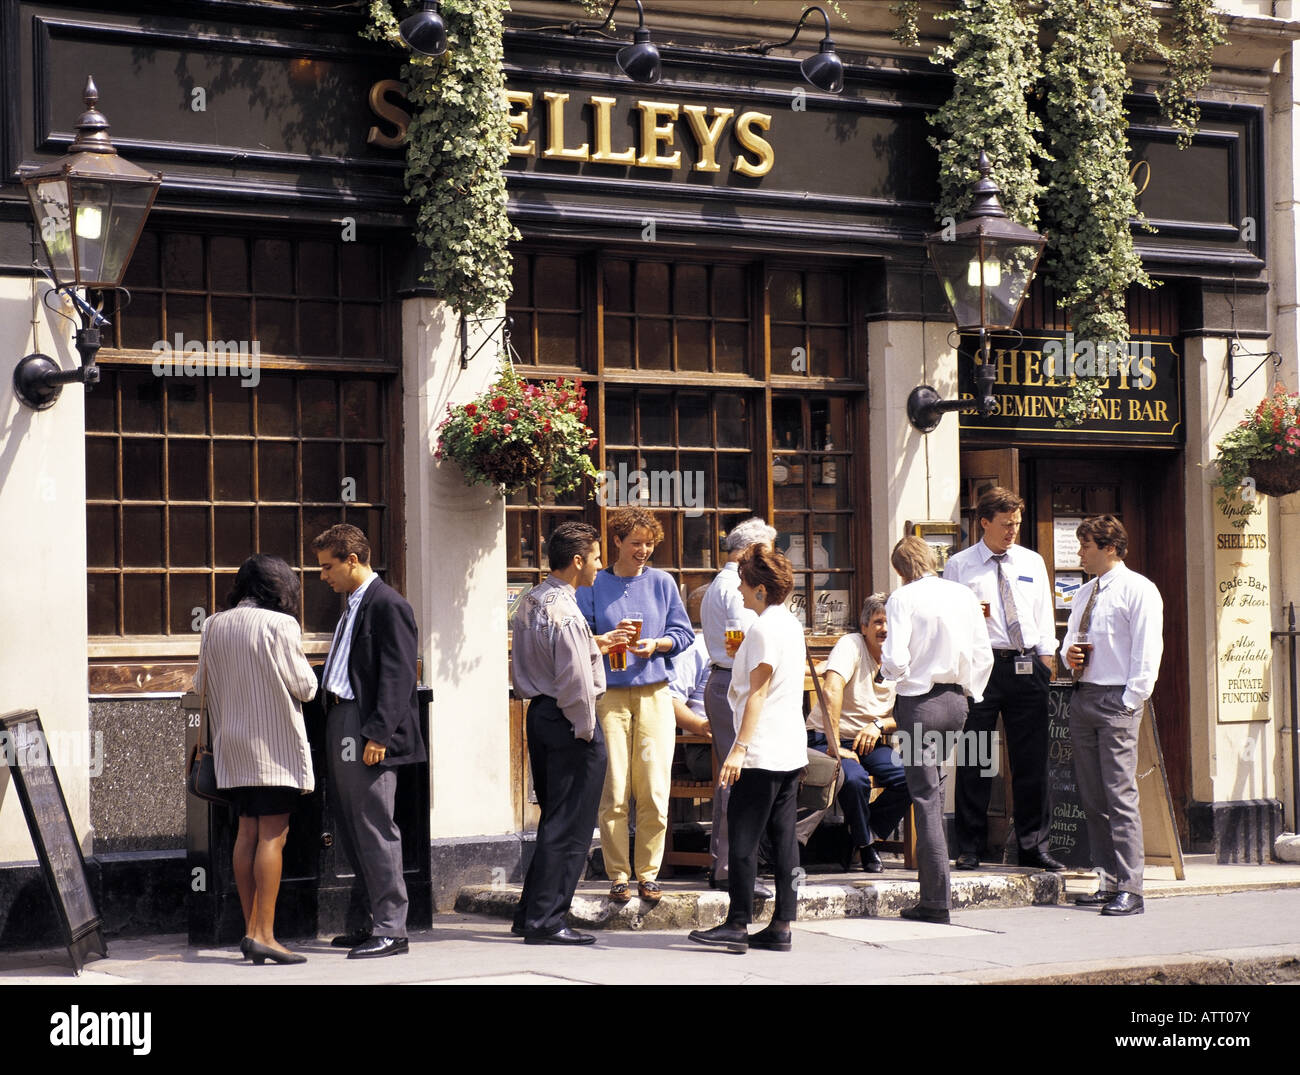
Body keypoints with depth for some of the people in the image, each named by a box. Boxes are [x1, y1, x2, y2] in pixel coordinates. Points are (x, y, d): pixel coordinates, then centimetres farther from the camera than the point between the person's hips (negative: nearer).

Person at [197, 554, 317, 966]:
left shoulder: (214, 626, 6)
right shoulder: (278, 625, -13)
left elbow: (201, 684, 14)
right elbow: (305, 686, -10)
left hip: (233, 746, 6)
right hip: (274, 743, -6)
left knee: (247, 832, 10)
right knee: (272, 835, -6)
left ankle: (250, 928, 11)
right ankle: (263, 933, -11)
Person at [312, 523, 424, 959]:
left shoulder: (387, 605, -12)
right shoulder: (353, 606, 18)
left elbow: (398, 674, -17)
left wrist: (378, 734, -22)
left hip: (368, 732, -10)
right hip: (341, 727, 10)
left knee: (375, 829, -7)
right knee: (351, 829, 14)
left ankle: (390, 929, -3)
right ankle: (363, 922, 22)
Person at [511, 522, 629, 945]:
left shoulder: (529, 603, 11)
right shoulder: (565, 613, -20)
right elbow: (575, 682, -23)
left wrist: (598, 643, 23)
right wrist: (585, 731, -13)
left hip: (540, 714, 10)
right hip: (568, 721, -10)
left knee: (554, 819, 18)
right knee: (568, 827, -1)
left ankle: (530, 914, 22)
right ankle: (545, 922, 2)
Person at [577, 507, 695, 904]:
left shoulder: (662, 582, 11)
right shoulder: (593, 585, 6)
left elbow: (683, 633, 12)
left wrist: (655, 644, -6)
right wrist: (609, 640, -14)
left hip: (653, 691, 2)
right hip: (608, 693, -2)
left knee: (654, 790, -3)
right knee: (613, 792, -4)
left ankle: (649, 872, 6)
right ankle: (618, 875, 2)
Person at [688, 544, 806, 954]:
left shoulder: (762, 628, -13)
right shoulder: (791, 623, 15)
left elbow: (757, 692, -17)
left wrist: (739, 748, -19)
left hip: (762, 751, -9)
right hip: (791, 750, 9)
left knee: (743, 838, -5)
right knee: (784, 838, 7)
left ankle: (738, 924, -4)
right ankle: (781, 927, 7)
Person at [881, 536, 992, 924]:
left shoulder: (904, 598, -10)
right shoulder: (964, 595, 7)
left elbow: (895, 660, -17)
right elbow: (983, 655, 7)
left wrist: (888, 670, 4)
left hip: (919, 701, -6)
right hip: (956, 701, 6)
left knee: (926, 797, -3)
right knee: (934, 790, 20)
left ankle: (936, 900, -4)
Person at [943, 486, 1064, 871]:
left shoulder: (1032, 562, 15)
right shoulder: (959, 566, 5)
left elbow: (1044, 614, 15)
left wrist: (1047, 659, 7)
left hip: (1027, 666, 3)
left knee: (1031, 760, 4)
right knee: (974, 761, -1)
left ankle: (1033, 845, 12)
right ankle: (970, 849, 6)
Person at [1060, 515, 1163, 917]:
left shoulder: (1139, 590, -5)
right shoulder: (1084, 593, 20)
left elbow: (1147, 652, -10)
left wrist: (1130, 702, -15)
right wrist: (1068, 654, 6)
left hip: (1117, 700, -8)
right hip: (1082, 698, 8)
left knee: (1120, 796, -11)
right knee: (1091, 797, 7)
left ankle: (1129, 890, -11)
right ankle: (1108, 883, 13)